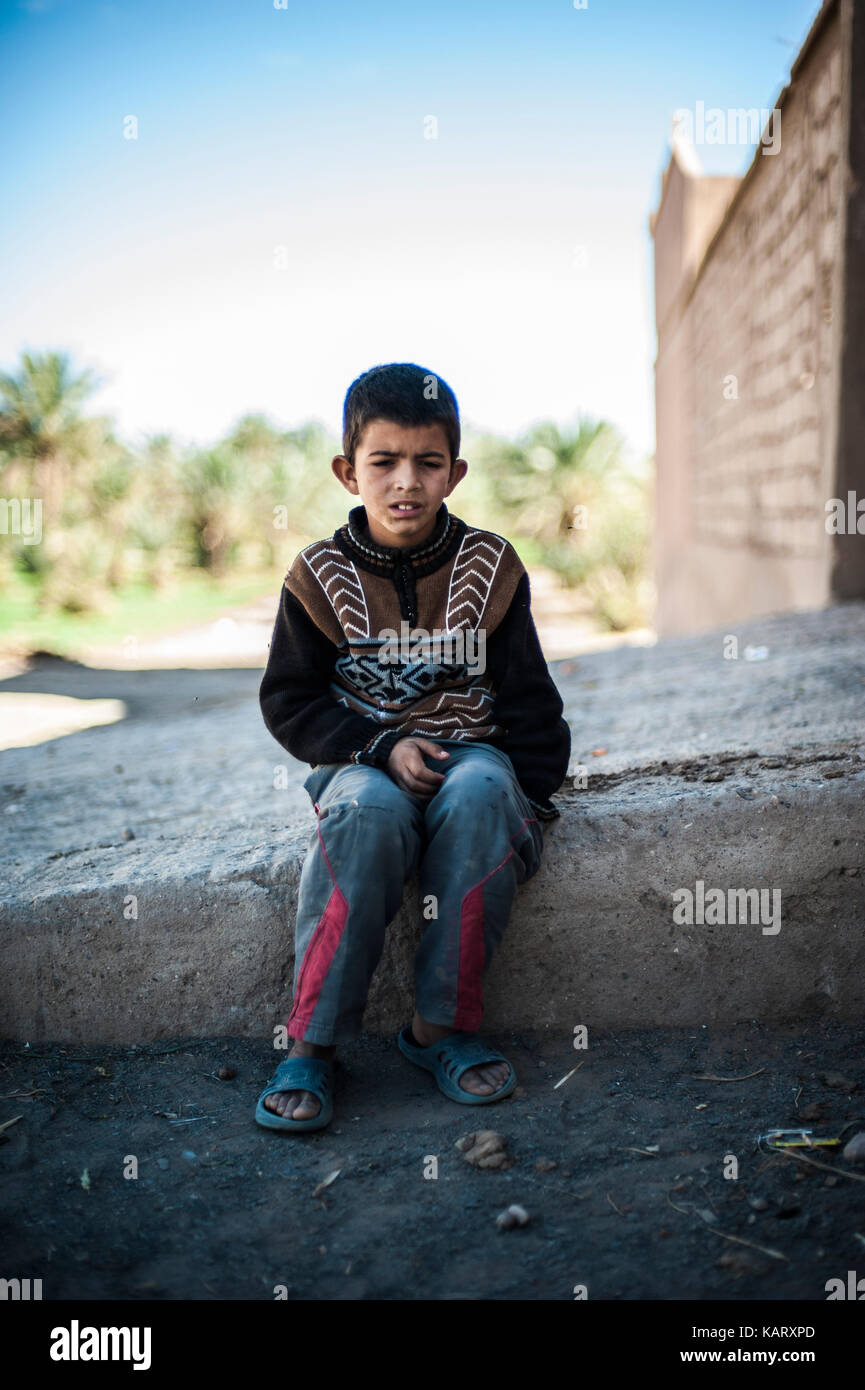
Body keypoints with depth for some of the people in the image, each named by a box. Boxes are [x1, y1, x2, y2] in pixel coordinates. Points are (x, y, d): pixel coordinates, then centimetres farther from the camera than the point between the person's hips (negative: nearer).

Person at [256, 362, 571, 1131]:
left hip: (472, 755, 1)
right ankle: (311, 1046, -26)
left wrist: (532, 792, -4)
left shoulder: (490, 566, 3)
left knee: (479, 792, -35)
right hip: (363, 761, -1)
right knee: (367, 811, -36)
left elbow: (527, 696, 7)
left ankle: (442, 1028, -23)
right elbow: (289, 701, 1)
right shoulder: (321, 575, 1)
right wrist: (382, 747, -13)